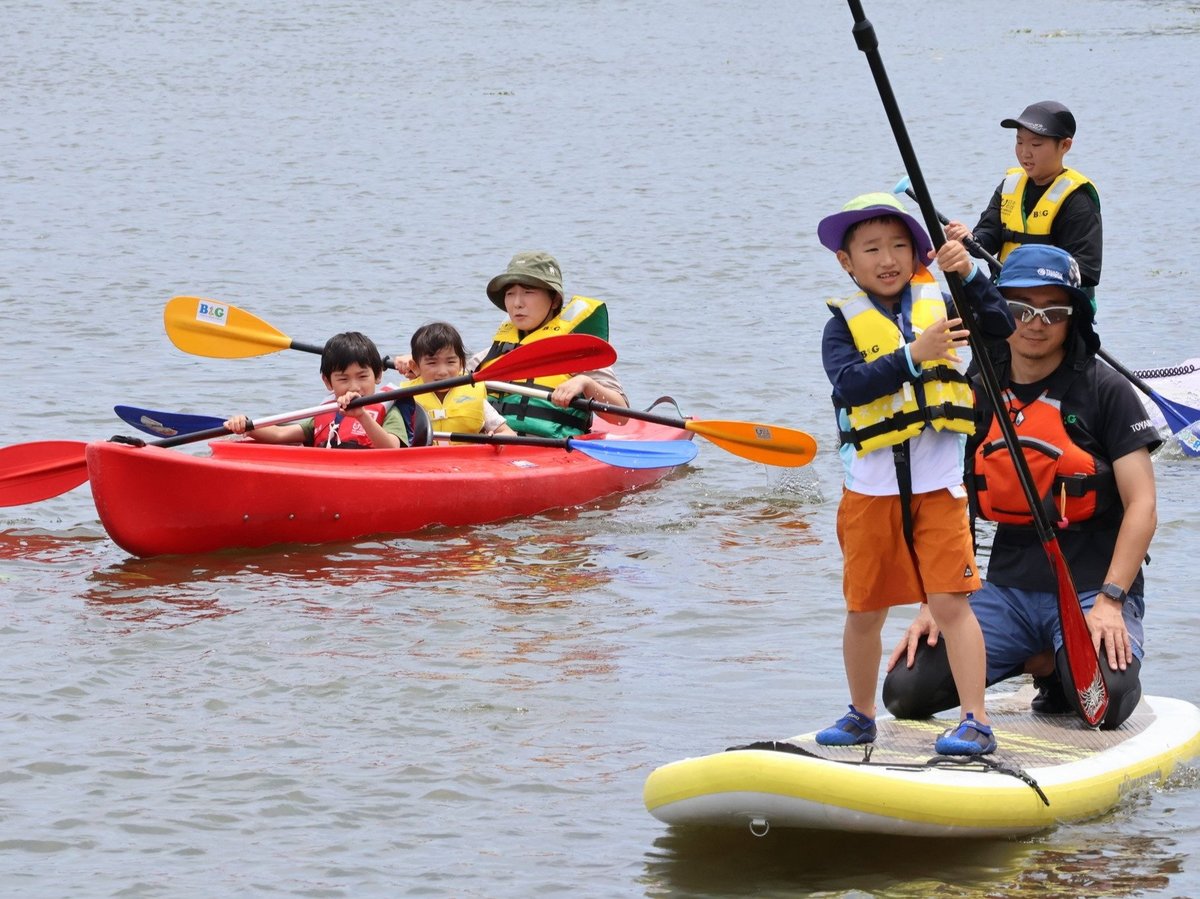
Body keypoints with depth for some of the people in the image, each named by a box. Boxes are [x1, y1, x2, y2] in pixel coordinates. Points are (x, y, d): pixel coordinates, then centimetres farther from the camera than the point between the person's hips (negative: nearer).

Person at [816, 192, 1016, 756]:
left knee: (950, 601, -8)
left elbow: (999, 327, -7)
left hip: (937, 486, 0)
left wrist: (968, 275, -20)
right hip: (870, 489, 0)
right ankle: (861, 715, 29)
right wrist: (911, 356, -26)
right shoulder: (844, 324, -1)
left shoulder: (937, 303, 5)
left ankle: (976, 721, -5)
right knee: (865, 611, 11)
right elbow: (848, 386, -17)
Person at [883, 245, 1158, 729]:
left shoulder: (1105, 390, -3)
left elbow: (1141, 507, -8)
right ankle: (1038, 662, 11)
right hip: (1008, 587, 4)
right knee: (905, 692, -11)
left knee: (1104, 702, -32)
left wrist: (1109, 599, -18)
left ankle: (1060, 668, 5)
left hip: (1092, 586, -4)